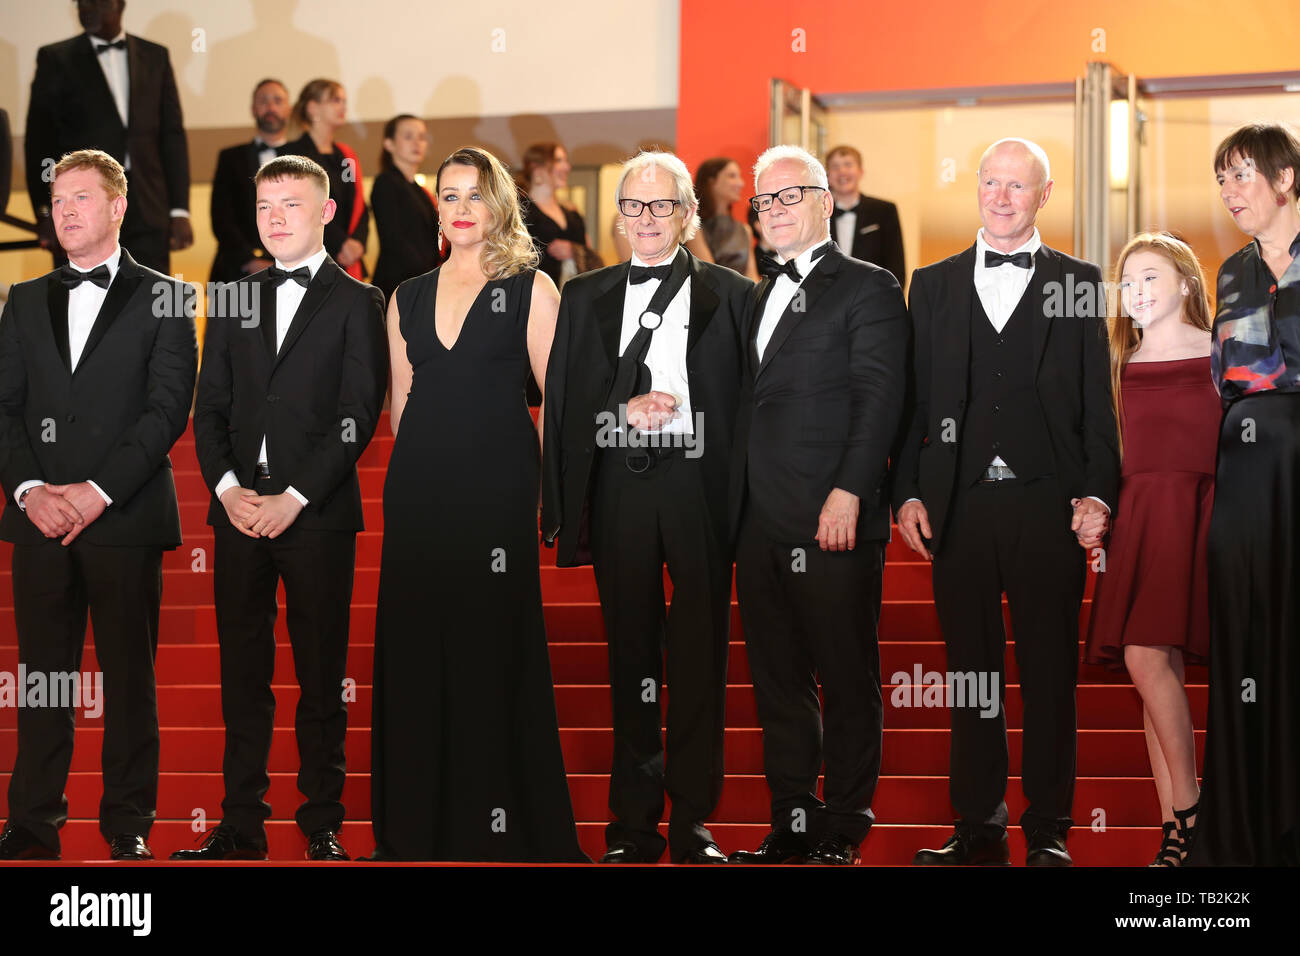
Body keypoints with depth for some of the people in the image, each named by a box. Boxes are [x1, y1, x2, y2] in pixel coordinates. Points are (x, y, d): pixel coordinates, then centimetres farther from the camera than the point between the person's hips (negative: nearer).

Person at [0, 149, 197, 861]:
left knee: (130, 676, 2)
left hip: (125, 516, -3)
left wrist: (99, 491, -13)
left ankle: (128, 823, 9)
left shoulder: (162, 299, 4)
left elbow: (167, 409, -5)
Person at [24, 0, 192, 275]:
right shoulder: (56, 59, 6)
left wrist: (180, 211, 3)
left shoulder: (155, 57, 13)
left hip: (146, 212, 2)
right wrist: (46, 213, -6)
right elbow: (39, 143, 2)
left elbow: (172, 135, 10)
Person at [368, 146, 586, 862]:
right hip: (419, 488, 4)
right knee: (415, 648, 5)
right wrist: (422, 463, 15)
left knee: (492, 648, -2)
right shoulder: (408, 298, 13)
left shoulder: (531, 289, 0)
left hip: (497, 486, -4)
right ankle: (418, 824, 14)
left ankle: (500, 824, 7)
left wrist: (554, 483, -5)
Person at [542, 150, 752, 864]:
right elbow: (562, 404, 9)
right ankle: (635, 825, 13)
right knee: (630, 655, 6)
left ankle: (694, 822, 7)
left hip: (700, 490, -2)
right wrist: (626, 411, -8)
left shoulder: (730, 295, 7)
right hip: (619, 491, 2)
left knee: (699, 655, -1)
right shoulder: (585, 298, 13)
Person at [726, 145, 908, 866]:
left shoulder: (867, 288, -1)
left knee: (847, 681, -1)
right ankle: (791, 826, 17)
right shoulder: (761, 298, 21)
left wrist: (848, 492, -20)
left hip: (832, 521, -7)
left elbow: (878, 397, -10)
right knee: (778, 680, 10)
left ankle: (843, 830, 6)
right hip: (760, 524, 7)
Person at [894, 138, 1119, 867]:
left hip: (1046, 506, -2)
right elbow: (914, 399, 10)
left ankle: (1049, 831, 11)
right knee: (971, 671, 6)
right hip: (960, 506, 2)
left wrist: (1097, 495, -7)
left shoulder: (1078, 284, 7)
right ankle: (979, 827, 15)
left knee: (1050, 675, 3)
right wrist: (908, 494, 1)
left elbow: (1098, 403, 3)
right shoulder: (935, 285, 12)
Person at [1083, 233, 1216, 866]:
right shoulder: (1121, 364, 15)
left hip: (1200, 510, -4)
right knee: (1155, 665, 0)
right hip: (1136, 514, 4)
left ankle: (1188, 812, -5)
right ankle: (1176, 829, 4)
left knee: (1148, 656, -18)